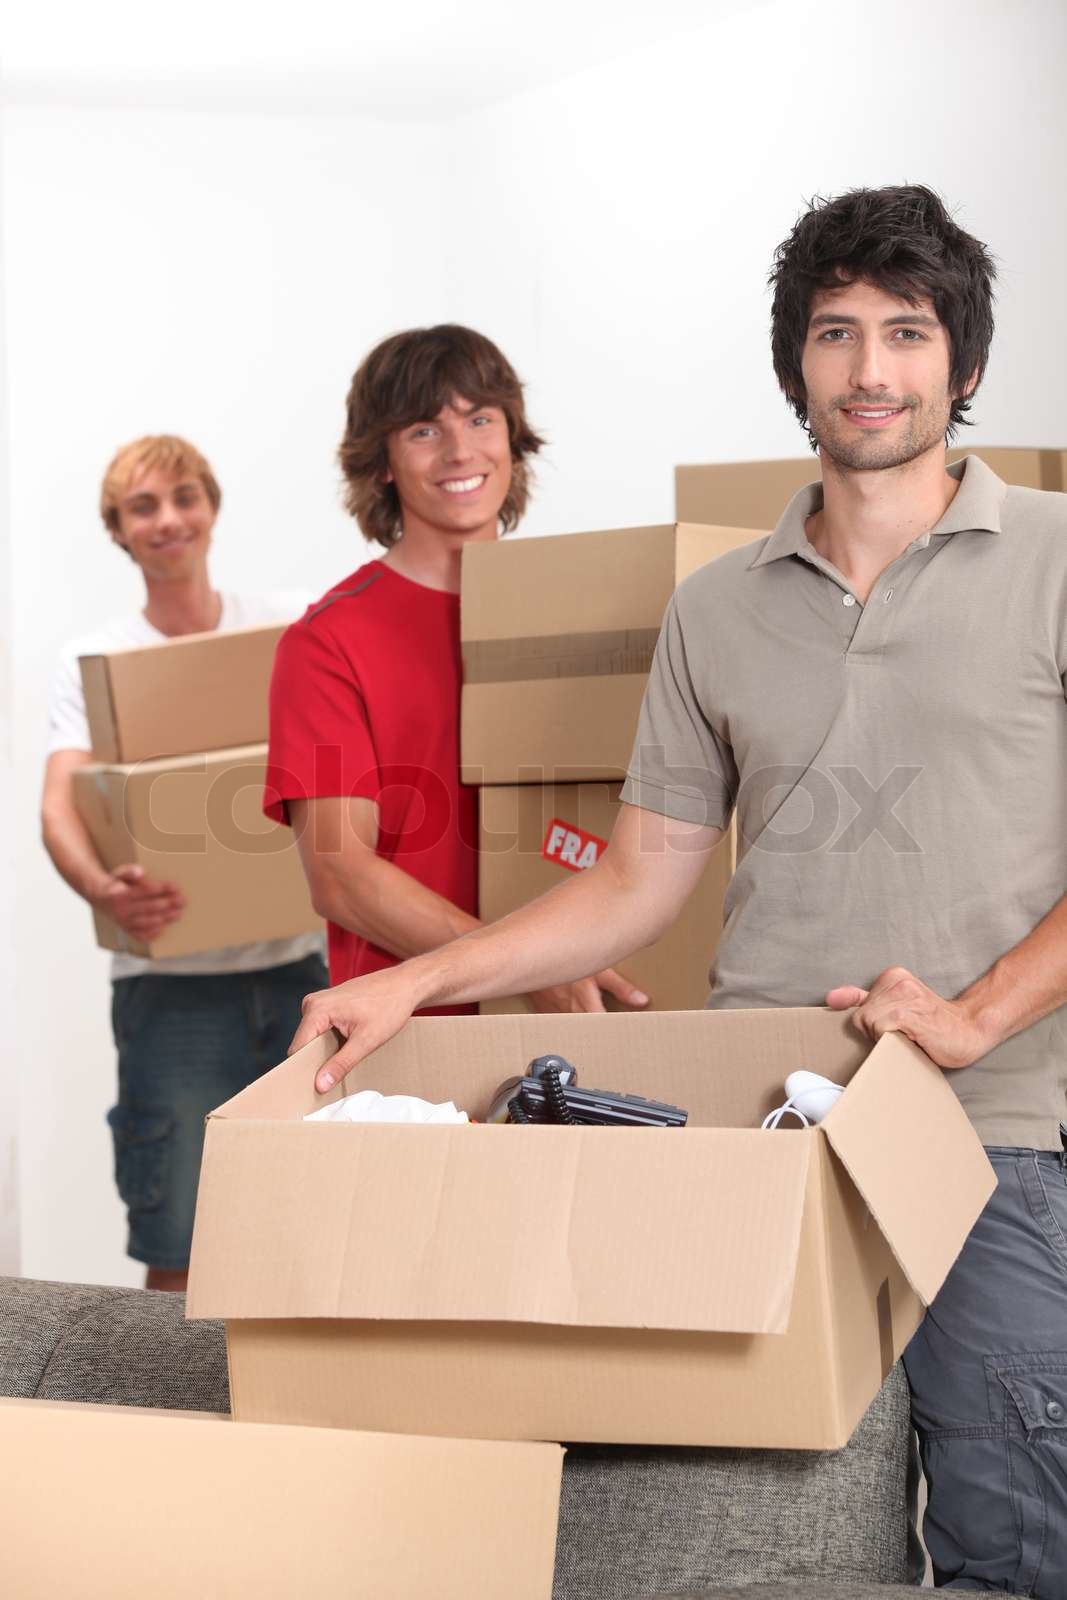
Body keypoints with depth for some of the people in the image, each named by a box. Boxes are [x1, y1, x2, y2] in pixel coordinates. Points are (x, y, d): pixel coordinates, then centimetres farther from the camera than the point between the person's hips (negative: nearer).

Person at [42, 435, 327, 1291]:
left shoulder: (296, 626, 6)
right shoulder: (93, 662, 1)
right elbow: (60, 806, -11)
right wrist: (103, 890, -33)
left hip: (301, 965, 2)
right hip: (174, 984, -2)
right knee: (180, 1257, -2)